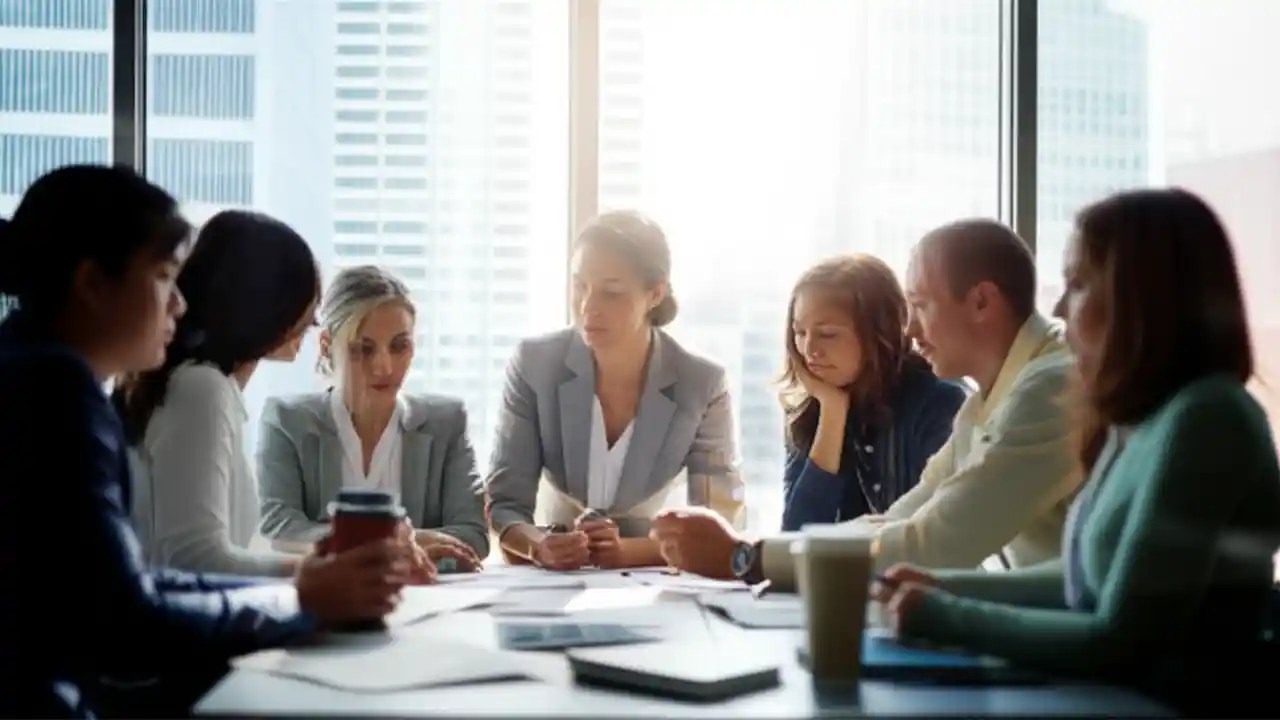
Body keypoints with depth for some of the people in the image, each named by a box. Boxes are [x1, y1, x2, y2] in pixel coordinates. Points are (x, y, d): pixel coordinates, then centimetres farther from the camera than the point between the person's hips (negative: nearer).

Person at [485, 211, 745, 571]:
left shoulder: (702, 385, -12)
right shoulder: (533, 365, -10)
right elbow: (503, 504, -9)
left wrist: (628, 551, -29)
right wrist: (539, 547, -31)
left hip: (649, 578, -1)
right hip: (553, 578, 1)